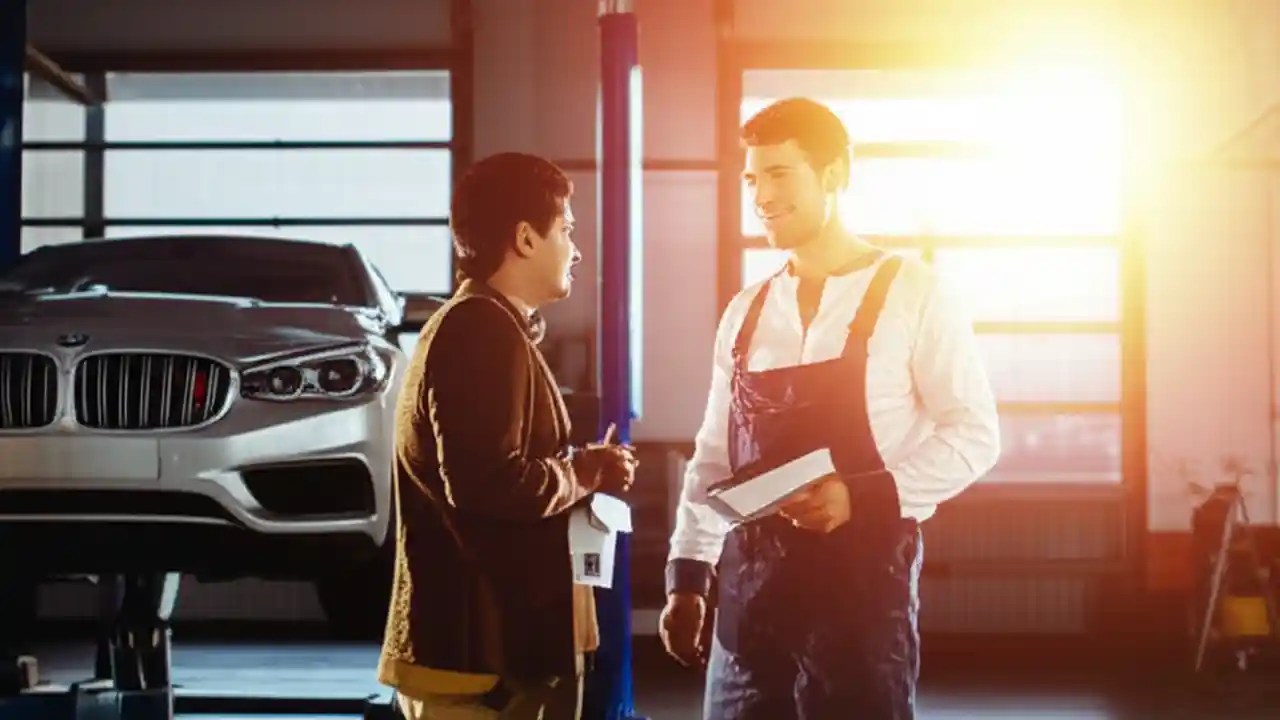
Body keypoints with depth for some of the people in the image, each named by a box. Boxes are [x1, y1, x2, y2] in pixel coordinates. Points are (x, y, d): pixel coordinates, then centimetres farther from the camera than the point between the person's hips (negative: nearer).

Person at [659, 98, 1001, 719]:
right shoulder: (745, 312, 11)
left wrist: (863, 496, -18)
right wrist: (687, 576, 8)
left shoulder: (913, 293, -4)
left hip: (863, 571, -4)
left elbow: (974, 434, -6)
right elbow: (713, 457, 14)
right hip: (751, 577, 5)